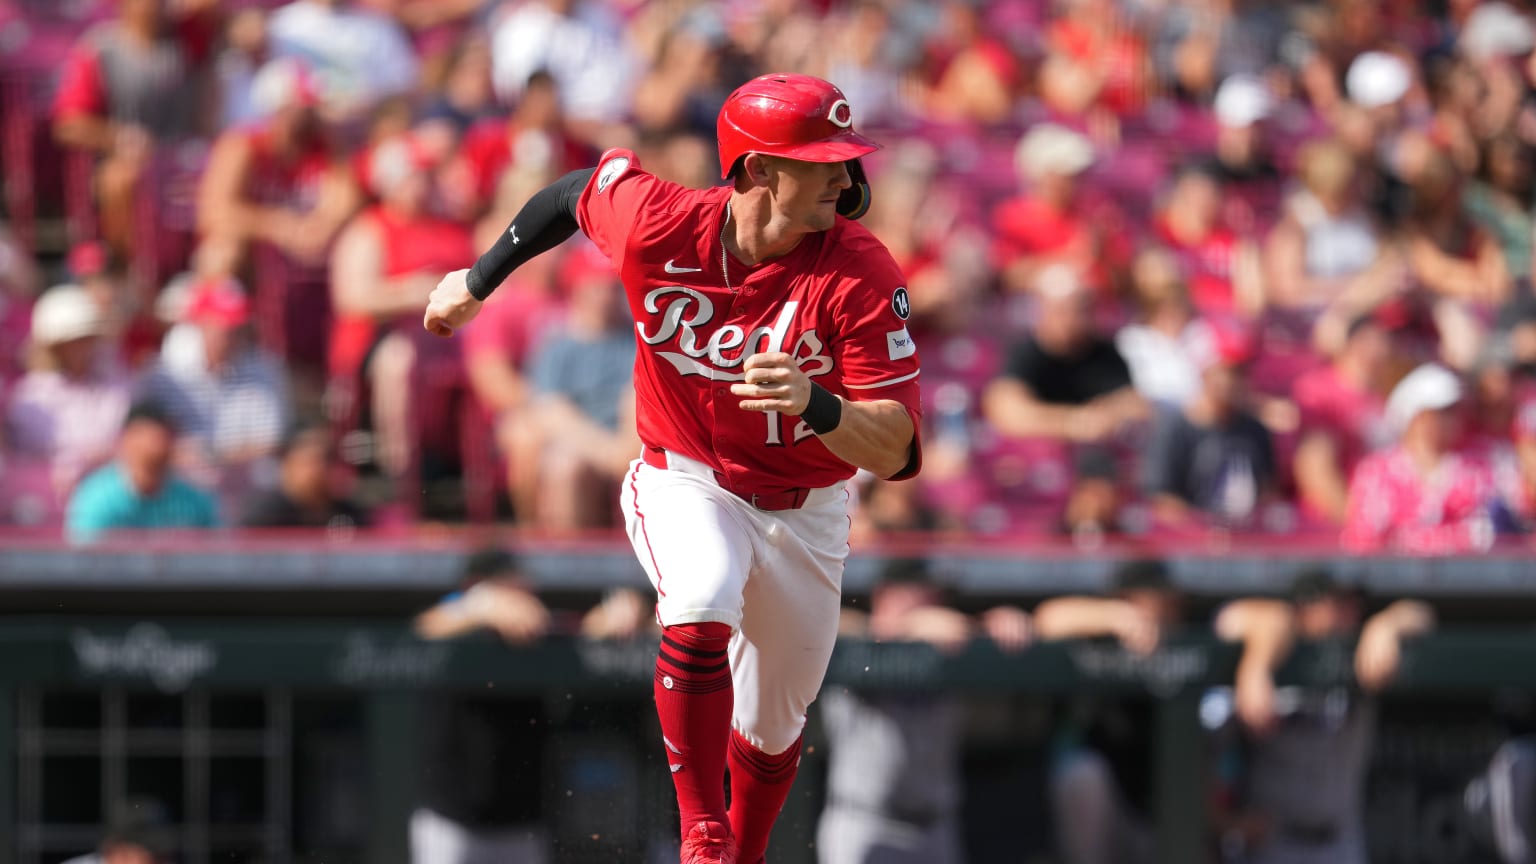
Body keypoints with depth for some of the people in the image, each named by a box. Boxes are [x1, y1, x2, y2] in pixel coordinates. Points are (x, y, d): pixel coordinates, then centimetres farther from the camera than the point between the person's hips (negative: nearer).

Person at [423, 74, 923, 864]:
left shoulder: (860, 273, -25)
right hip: (684, 483, -1)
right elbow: (581, 188, 4)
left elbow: (894, 452, -28)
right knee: (700, 608, -34)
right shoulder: (655, 224, -21)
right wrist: (479, 280, 15)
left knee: (772, 726, 16)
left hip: (804, 513, 1)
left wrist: (816, 406, -48)